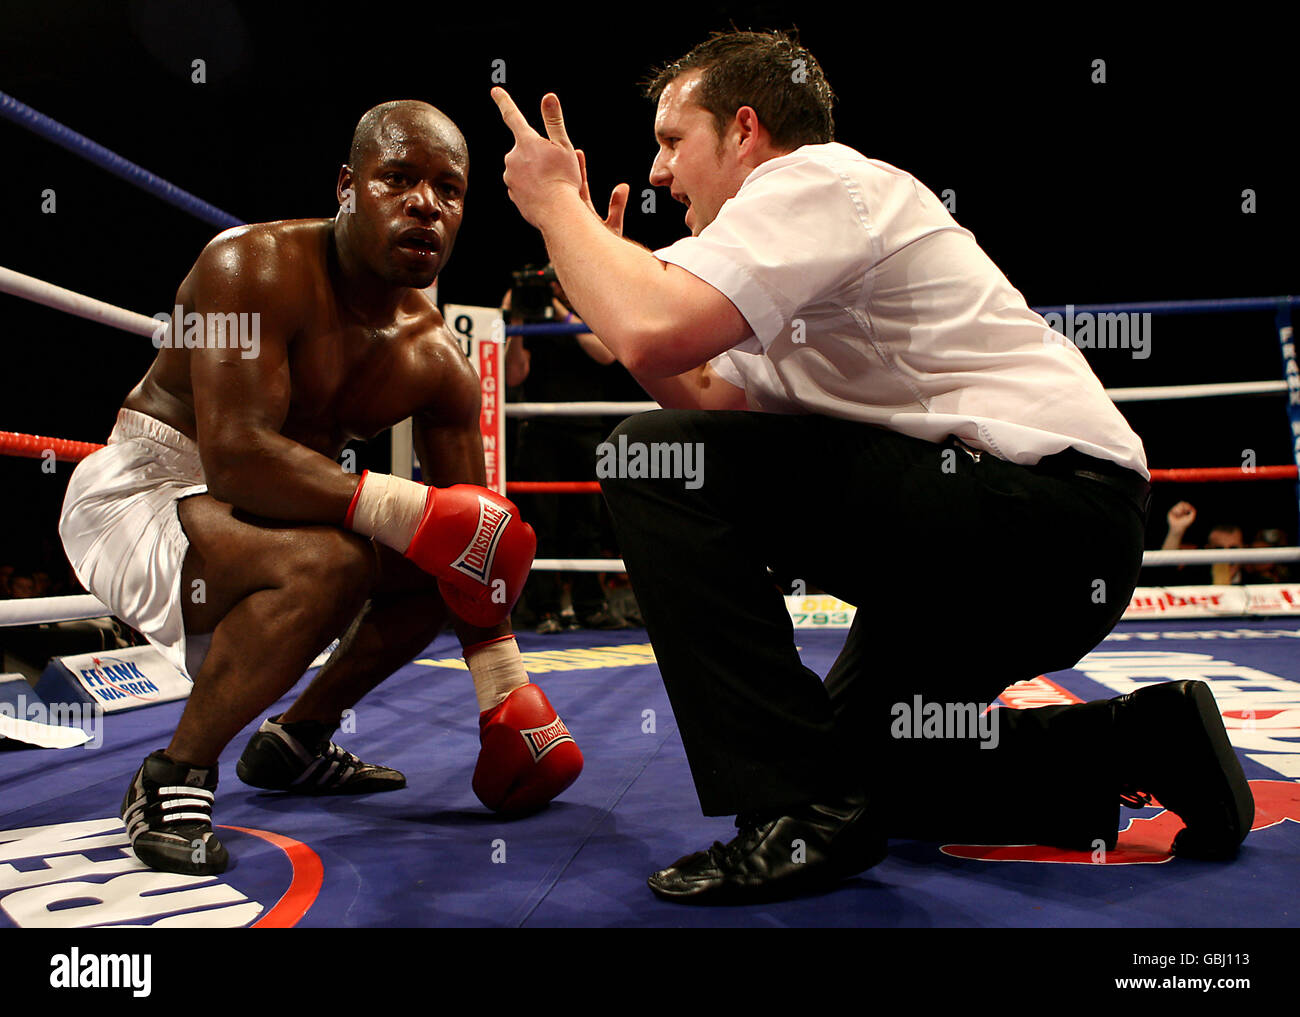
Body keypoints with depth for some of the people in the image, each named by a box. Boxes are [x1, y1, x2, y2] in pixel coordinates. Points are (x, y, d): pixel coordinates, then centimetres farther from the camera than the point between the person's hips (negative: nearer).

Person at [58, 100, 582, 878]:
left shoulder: (438, 361, -3)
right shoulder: (258, 267, -22)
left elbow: (478, 532, 2)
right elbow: (234, 458, -34)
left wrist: (504, 687, -1)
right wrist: (396, 508, -39)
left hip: (253, 511, 8)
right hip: (141, 489, -8)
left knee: (439, 562, 9)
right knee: (324, 561, -34)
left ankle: (296, 741, 22)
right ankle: (172, 778, -14)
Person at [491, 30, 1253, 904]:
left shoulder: (814, 178, -7)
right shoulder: (805, 230, 23)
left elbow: (654, 333, -24)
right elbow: (711, 400, 14)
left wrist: (557, 202, -6)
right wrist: (601, 258, 13)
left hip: (1050, 513, -11)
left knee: (659, 460, -18)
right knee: (846, 753, 21)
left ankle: (799, 814, -17)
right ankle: (1137, 745, 17)